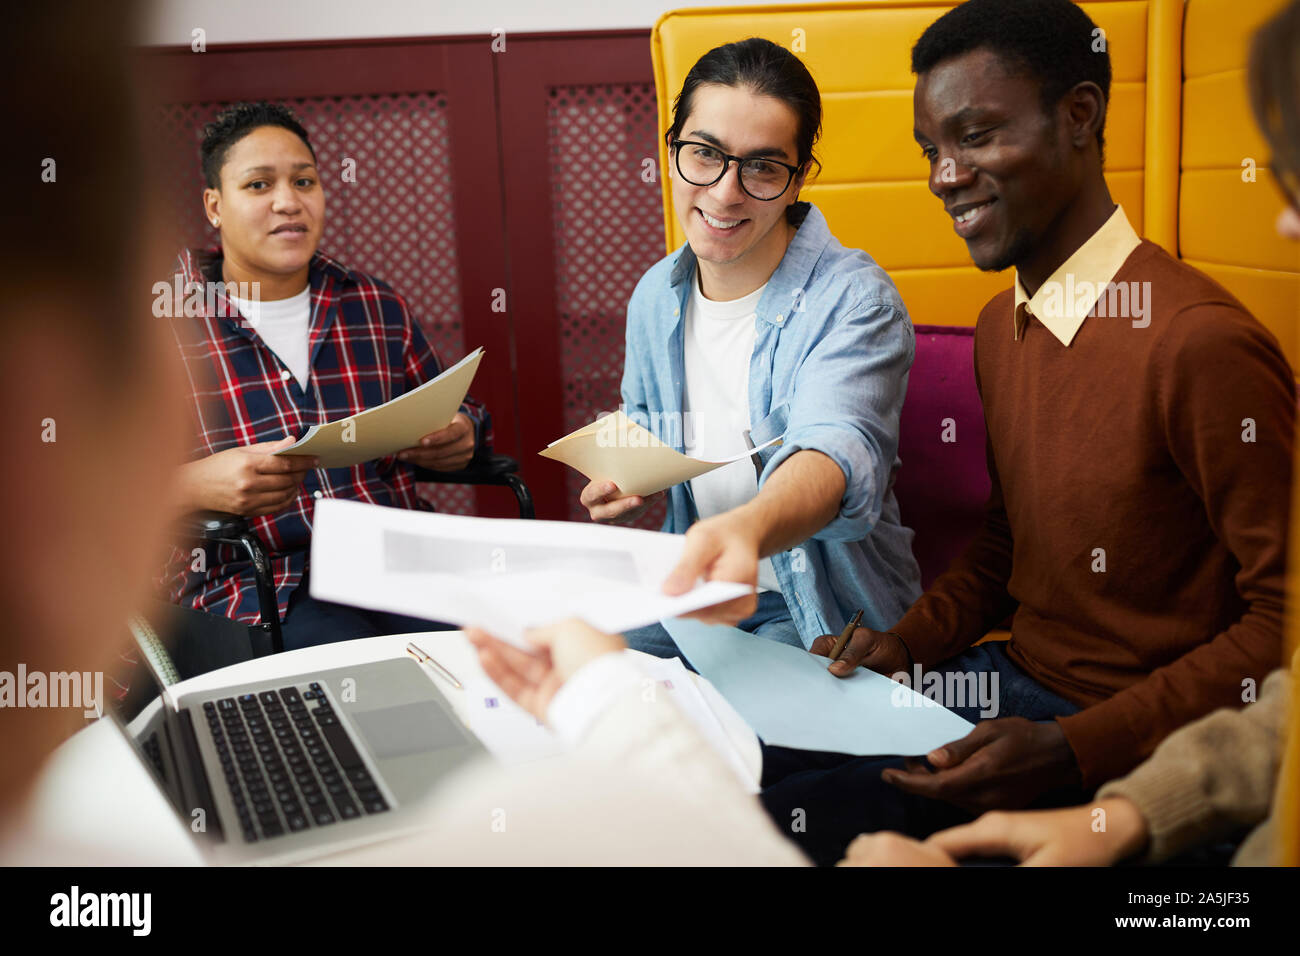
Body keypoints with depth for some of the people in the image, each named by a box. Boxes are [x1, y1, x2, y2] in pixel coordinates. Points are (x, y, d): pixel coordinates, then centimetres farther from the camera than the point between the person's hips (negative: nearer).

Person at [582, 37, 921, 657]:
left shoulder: (853, 299, -16)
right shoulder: (654, 297, 4)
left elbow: (834, 451, -35)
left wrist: (746, 530, -57)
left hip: (821, 614, -5)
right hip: (687, 585, 6)